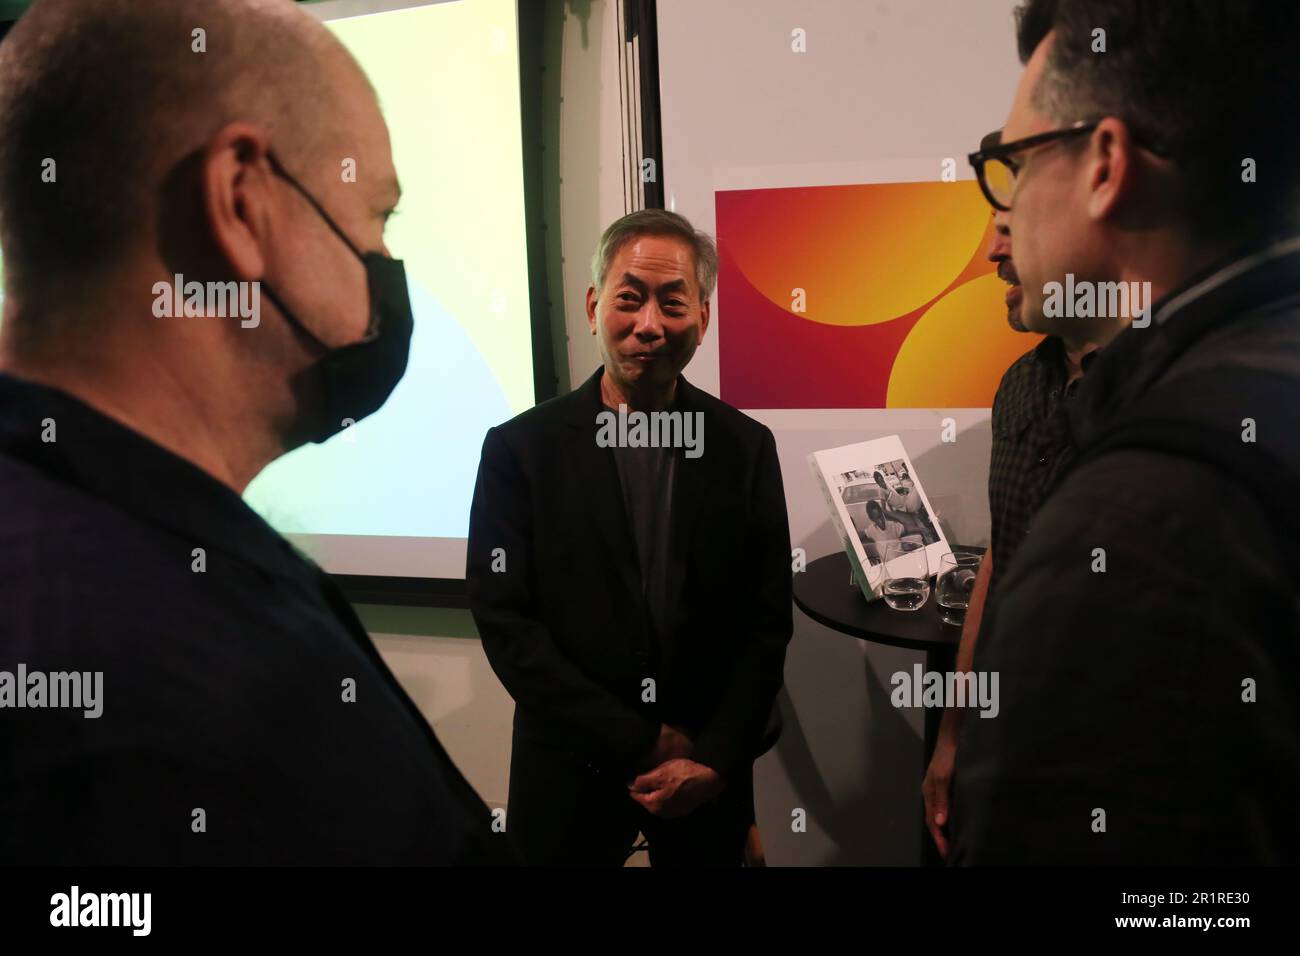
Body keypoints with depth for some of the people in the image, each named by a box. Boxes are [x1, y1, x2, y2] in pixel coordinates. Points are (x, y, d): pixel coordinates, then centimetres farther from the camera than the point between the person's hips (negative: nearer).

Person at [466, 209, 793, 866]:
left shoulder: (746, 448, -3)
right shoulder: (520, 448, -8)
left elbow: (768, 619, -1)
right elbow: (504, 620, -11)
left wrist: (715, 759, -11)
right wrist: (641, 744, -14)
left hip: (707, 779, 1)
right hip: (570, 776, -1)